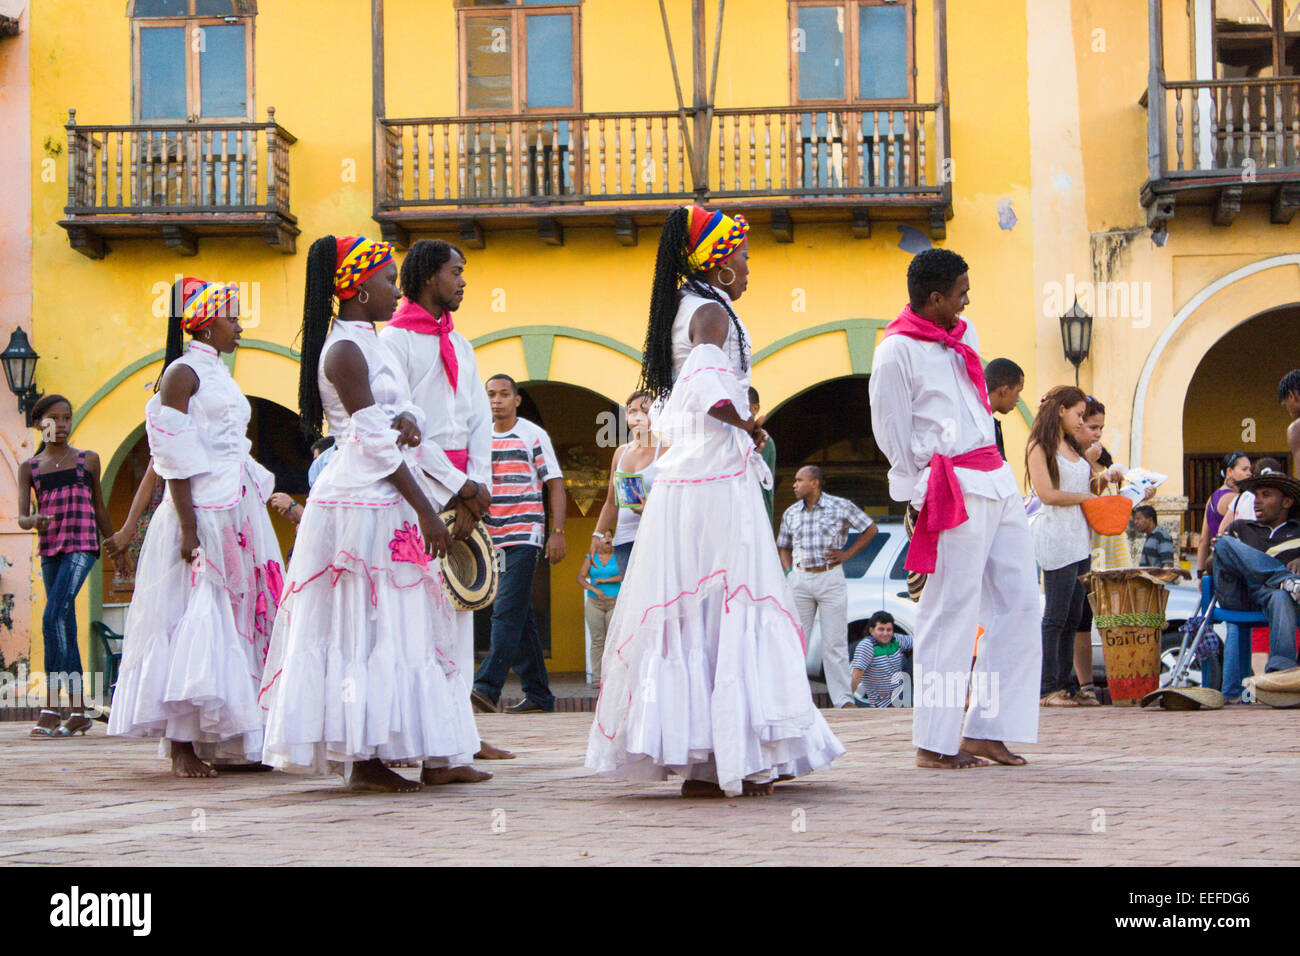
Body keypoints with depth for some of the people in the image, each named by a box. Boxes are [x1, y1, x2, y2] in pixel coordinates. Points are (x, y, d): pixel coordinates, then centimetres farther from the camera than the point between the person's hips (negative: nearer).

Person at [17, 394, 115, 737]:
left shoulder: (88, 460, 8)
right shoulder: (29, 467, 10)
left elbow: (99, 509, 16)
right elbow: (21, 517, 2)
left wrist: (117, 550, 18)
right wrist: (34, 521, -21)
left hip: (82, 545, -3)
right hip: (49, 550, 3)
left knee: (54, 617, -19)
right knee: (65, 627, 5)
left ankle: (51, 708, -21)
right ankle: (78, 711, 10)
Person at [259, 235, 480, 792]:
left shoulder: (367, 344, 18)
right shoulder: (345, 350, -12)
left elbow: (396, 416, 13)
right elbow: (375, 441, -16)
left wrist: (407, 418, -13)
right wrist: (426, 511, -16)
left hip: (386, 506, 10)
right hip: (364, 504, -10)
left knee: (398, 630, 9)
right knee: (369, 630, -7)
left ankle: (433, 755, 11)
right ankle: (363, 759, -3)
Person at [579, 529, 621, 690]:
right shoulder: (590, 557, 11)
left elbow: (624, 575, -6)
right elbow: (580, 578, 1)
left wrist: (604, 580, -9)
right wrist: (595, 589, -13)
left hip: (615, 602, -1)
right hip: (595, 603, 1)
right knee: (597, 640, -4)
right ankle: (597, 678, -4)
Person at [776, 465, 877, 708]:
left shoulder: (841, 507, 0)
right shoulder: (791, 513, 10)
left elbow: (871, 529, 8)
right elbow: (783, 547, 22)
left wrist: (846, 555, 0)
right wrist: (789, 572, 5)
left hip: (830, 579, -3)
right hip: (800, 580, 3)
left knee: (835, 642, -3)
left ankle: (843, 698, 1)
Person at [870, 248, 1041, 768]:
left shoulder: (965, 337, 17)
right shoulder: (896, 352, -7)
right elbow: (894, 437, -6)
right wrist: (923, 498, -5)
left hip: (997, 480, 9)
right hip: (953, 488, -9)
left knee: (1019, 602, 5)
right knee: (951, 612, -7)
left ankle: (987, 730, 11)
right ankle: (935, 743, 0)